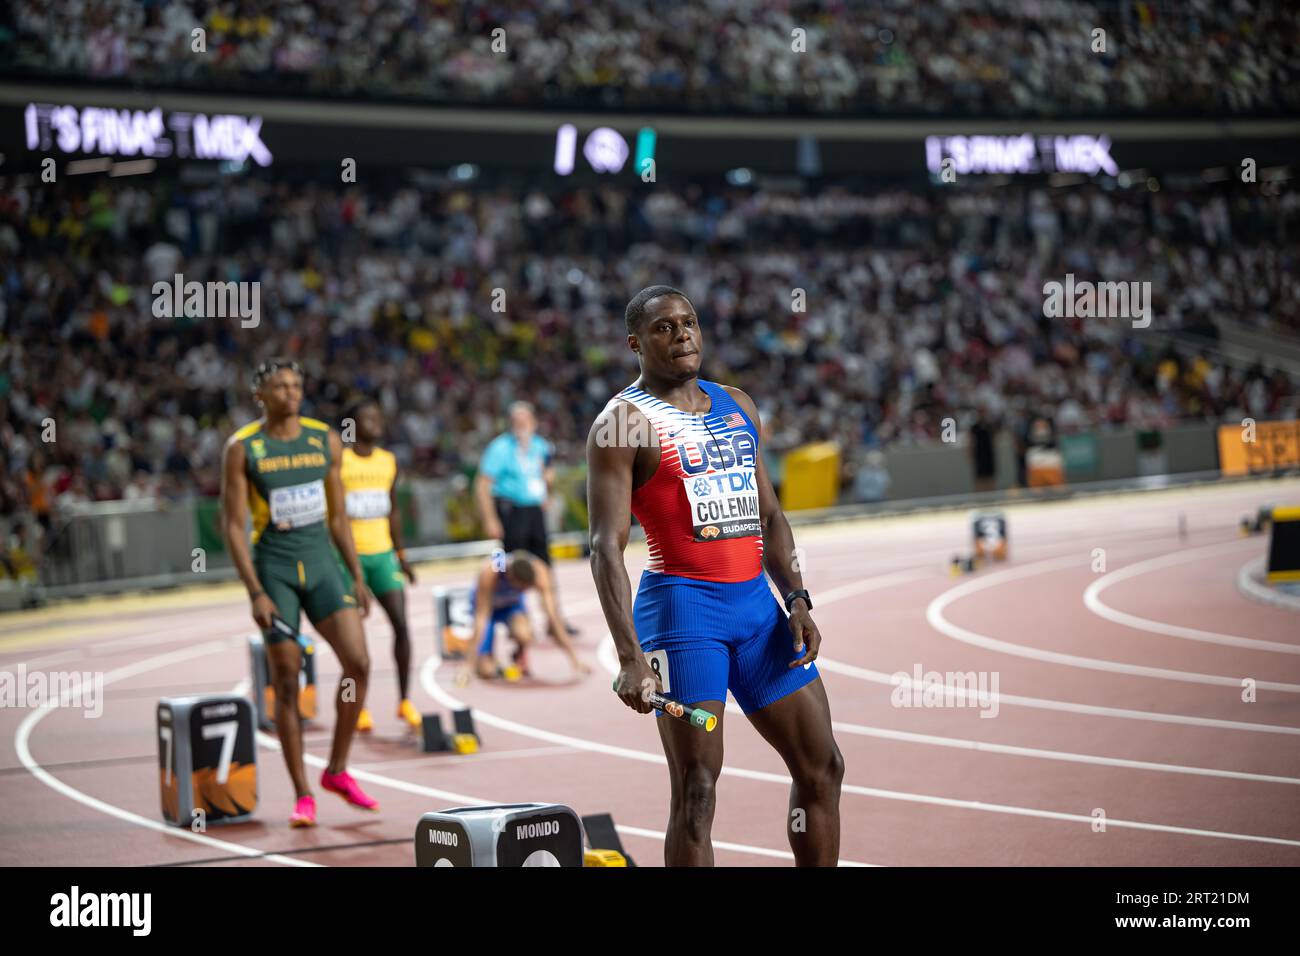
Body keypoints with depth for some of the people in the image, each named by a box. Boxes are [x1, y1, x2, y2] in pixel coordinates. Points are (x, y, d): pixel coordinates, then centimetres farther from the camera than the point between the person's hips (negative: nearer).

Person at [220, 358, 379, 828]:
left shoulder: (325, 440, 7)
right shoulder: (242, 449, -5)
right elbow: (233, 525, -7)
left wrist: (357, 576, 10)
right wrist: (255, 593, -15)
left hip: (320, 563, 3)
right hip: (273, 568, -3)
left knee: (357, 662, -10)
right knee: (286, 682, -2)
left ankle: (337, 771, 8)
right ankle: (302, 795, 5)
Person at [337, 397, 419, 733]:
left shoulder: (389, 461, 10)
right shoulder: (339, 462, -7)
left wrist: (401, 554, 17)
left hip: (382, 554, 4)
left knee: (401, 623, -5)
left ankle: (405, 701, 3)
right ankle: (359, 708, 9)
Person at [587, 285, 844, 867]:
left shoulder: (736, 407, 14)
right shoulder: (624, 423, -7)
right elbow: (606, 547, -14)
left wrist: (797, 601, 5)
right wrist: (631, 656, -24)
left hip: (755, 601, 7)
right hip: (683, 606, -7)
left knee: (821, 767, 9)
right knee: (696, 790, -8)